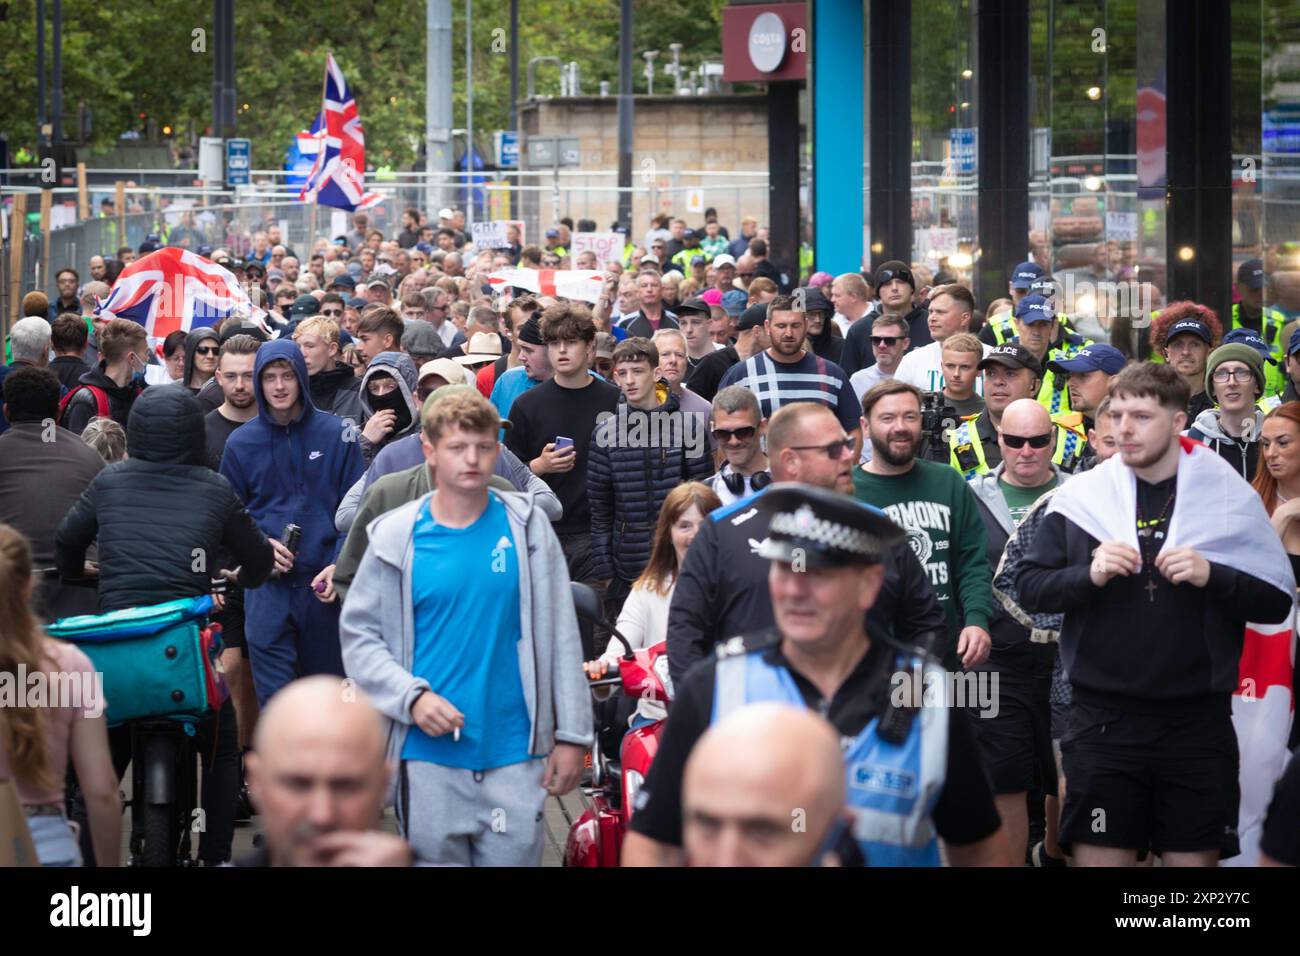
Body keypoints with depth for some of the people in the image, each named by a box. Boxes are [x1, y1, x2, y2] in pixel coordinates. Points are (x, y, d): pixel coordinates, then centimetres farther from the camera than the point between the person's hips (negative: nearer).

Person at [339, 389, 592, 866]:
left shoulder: (526, 527, 2)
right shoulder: (397, 537, 0)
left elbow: (560, 636, 2)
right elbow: (359, 634, 2)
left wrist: (571, 734, -1)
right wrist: (412, 697, -13)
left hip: (514, 755, 0)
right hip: (428, 755, 0)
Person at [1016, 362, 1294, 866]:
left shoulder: (1227, 497, 2)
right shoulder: (1080, 497, 4)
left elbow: (1277, 599, 1)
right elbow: (1029, 586, 4)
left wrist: (1213, 577, -16)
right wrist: (1088, 575, -14)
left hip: (1197, 723, 0)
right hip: (1103, 721, 1)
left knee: (1195, 857, 4)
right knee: (1099, 856, 2)